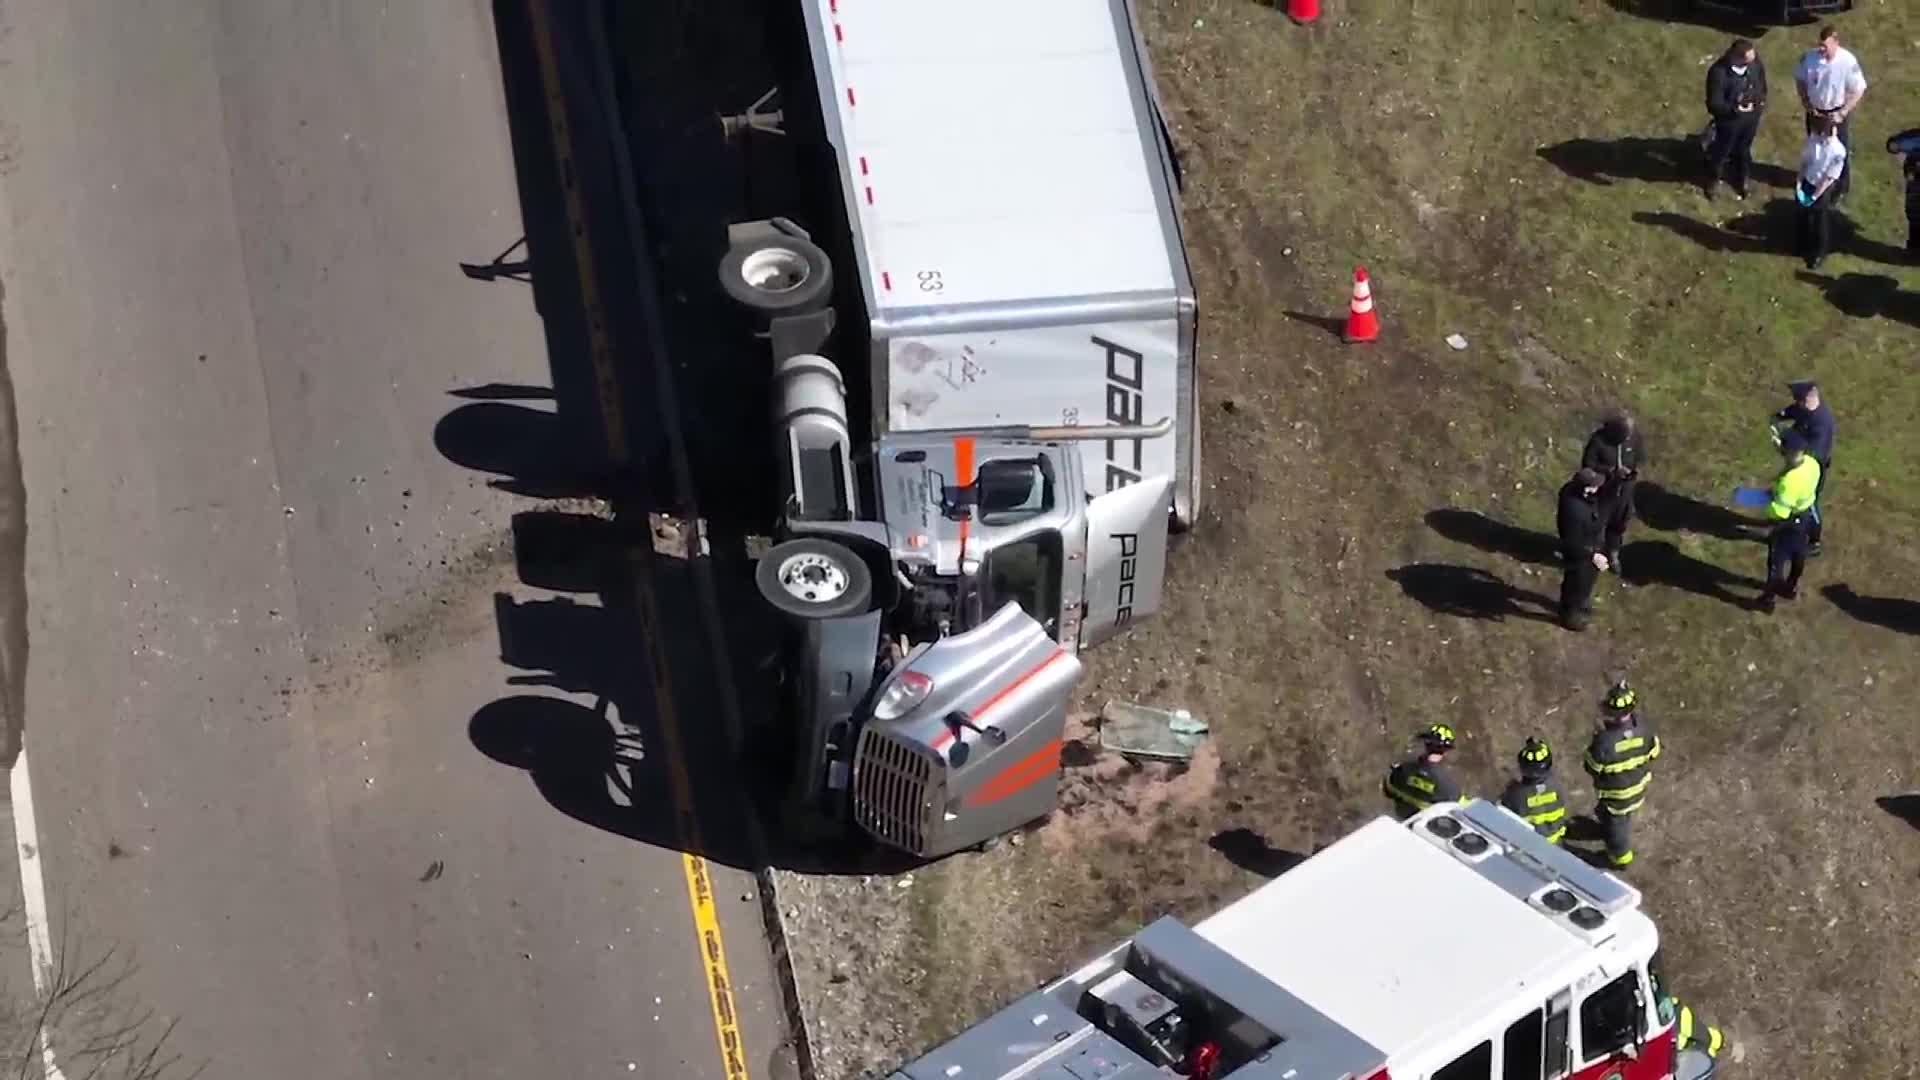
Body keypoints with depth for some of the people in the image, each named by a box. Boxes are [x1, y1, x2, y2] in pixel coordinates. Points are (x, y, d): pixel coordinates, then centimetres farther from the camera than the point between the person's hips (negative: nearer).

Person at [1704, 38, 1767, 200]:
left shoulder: (1755, 62, -19)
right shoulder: (1718, 73, -35)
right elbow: (1714, 104, -28)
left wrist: (1761, 100, -3)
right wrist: (1735, 109, -38)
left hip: (1751, 117, 4)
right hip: (1729, 120, -4)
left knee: (1744, 150, 28)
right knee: (1721, 151, 21)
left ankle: (1741, 180, 54)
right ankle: (1713, 181, 50)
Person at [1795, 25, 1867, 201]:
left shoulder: (1848, 61, -28)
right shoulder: (1810, 56, -19)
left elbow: (1858, 91, -18)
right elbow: (1800, 79, -1)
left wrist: (1843, 113, -21)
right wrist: (1805, 102, -10)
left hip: (1837, 112, -3)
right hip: (1815, 111, 3)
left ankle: (1840, 187, 36)